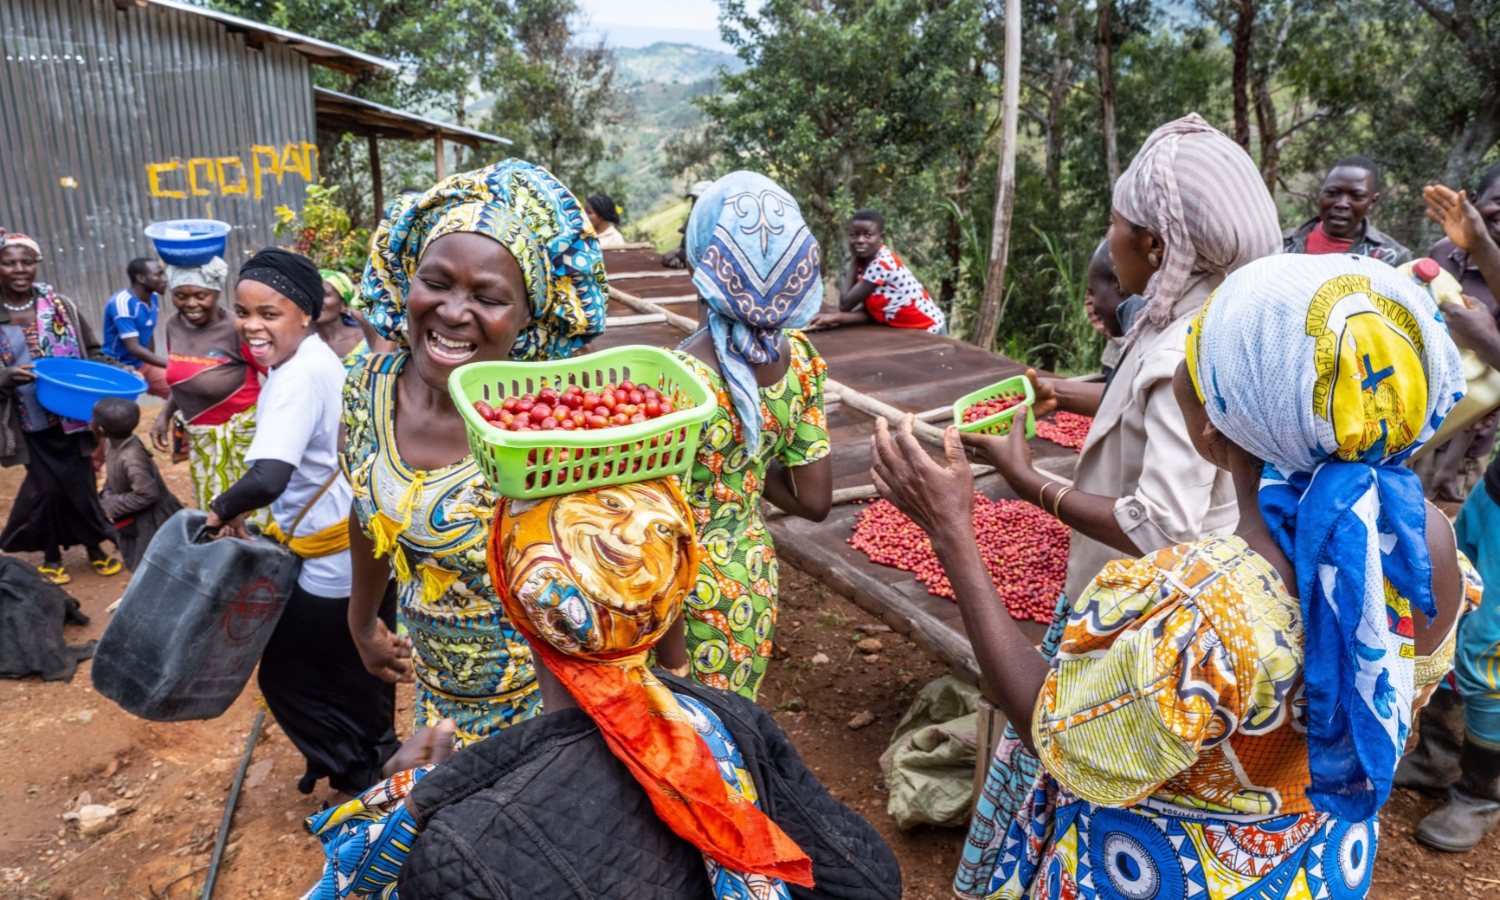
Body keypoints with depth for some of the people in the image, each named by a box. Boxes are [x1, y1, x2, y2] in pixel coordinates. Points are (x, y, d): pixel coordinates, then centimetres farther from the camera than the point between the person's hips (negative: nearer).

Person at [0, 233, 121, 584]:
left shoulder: (60, 306, -1)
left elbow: (92, 353, 6)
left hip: (71, 417, 1)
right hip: (30, 424, -1)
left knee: (81, 483, 7)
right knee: (49, 487, 3)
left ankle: (94, 547, 29)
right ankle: (51, 555, 25)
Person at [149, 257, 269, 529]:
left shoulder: (238, 329, -22)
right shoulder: (174, 325, -1)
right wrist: (165, 414, 4)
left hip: (243, 433, -7)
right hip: (200, 438, 7)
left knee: (251, 516, 3)